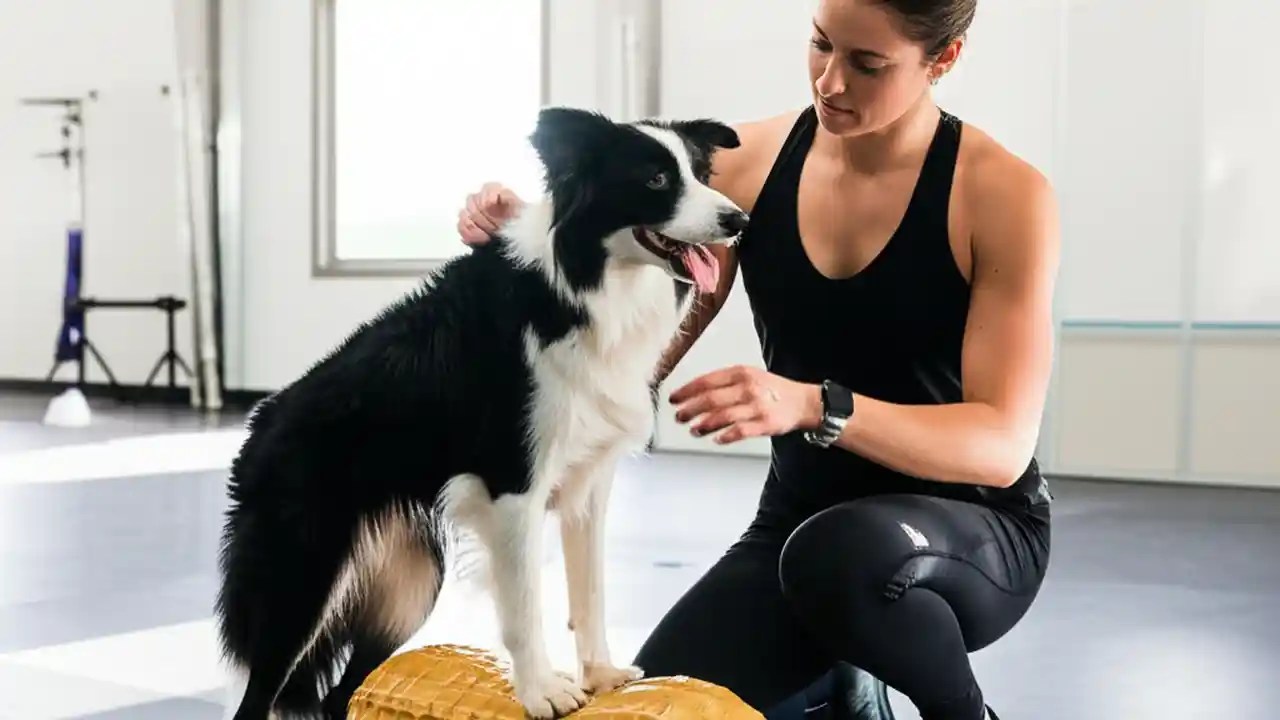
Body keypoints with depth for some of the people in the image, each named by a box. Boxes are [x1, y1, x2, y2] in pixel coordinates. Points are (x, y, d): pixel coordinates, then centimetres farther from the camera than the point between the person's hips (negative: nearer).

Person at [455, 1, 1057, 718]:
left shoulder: (1005, 196, -16)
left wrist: (815, 407, -37)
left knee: (841, 554, -39)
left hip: (972, 534, -4)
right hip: (800, 520, 4)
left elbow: (1003, 444, -22)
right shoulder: (752, 163, -4)